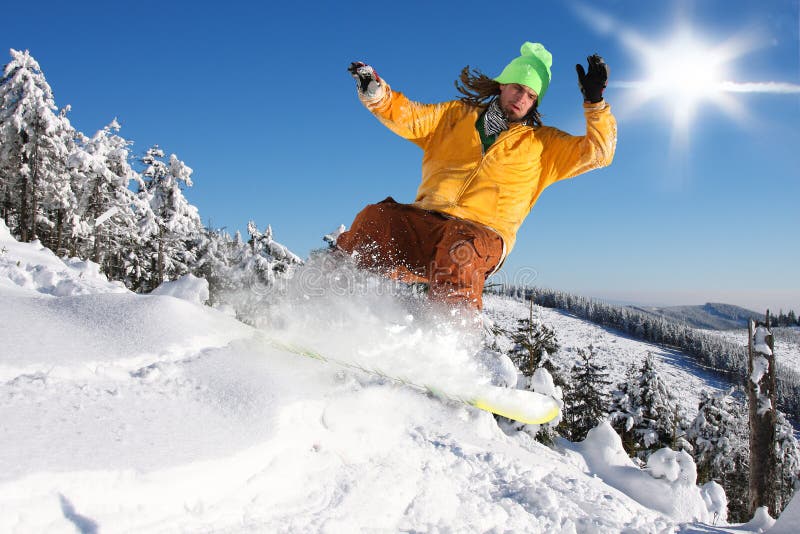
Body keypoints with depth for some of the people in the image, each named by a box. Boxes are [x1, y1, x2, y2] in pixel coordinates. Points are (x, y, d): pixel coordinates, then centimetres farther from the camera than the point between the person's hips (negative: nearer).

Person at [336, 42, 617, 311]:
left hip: (483, 233, -2)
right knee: (376, 218, -30)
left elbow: (597, 152, 14)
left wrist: (594, 102, 3)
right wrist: (374, 91, -2)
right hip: (425, 220, 2)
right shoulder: (457, 115, 23)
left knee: (462, 245, -40)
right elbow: (408, 117, 16)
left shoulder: (543, 143, 21)